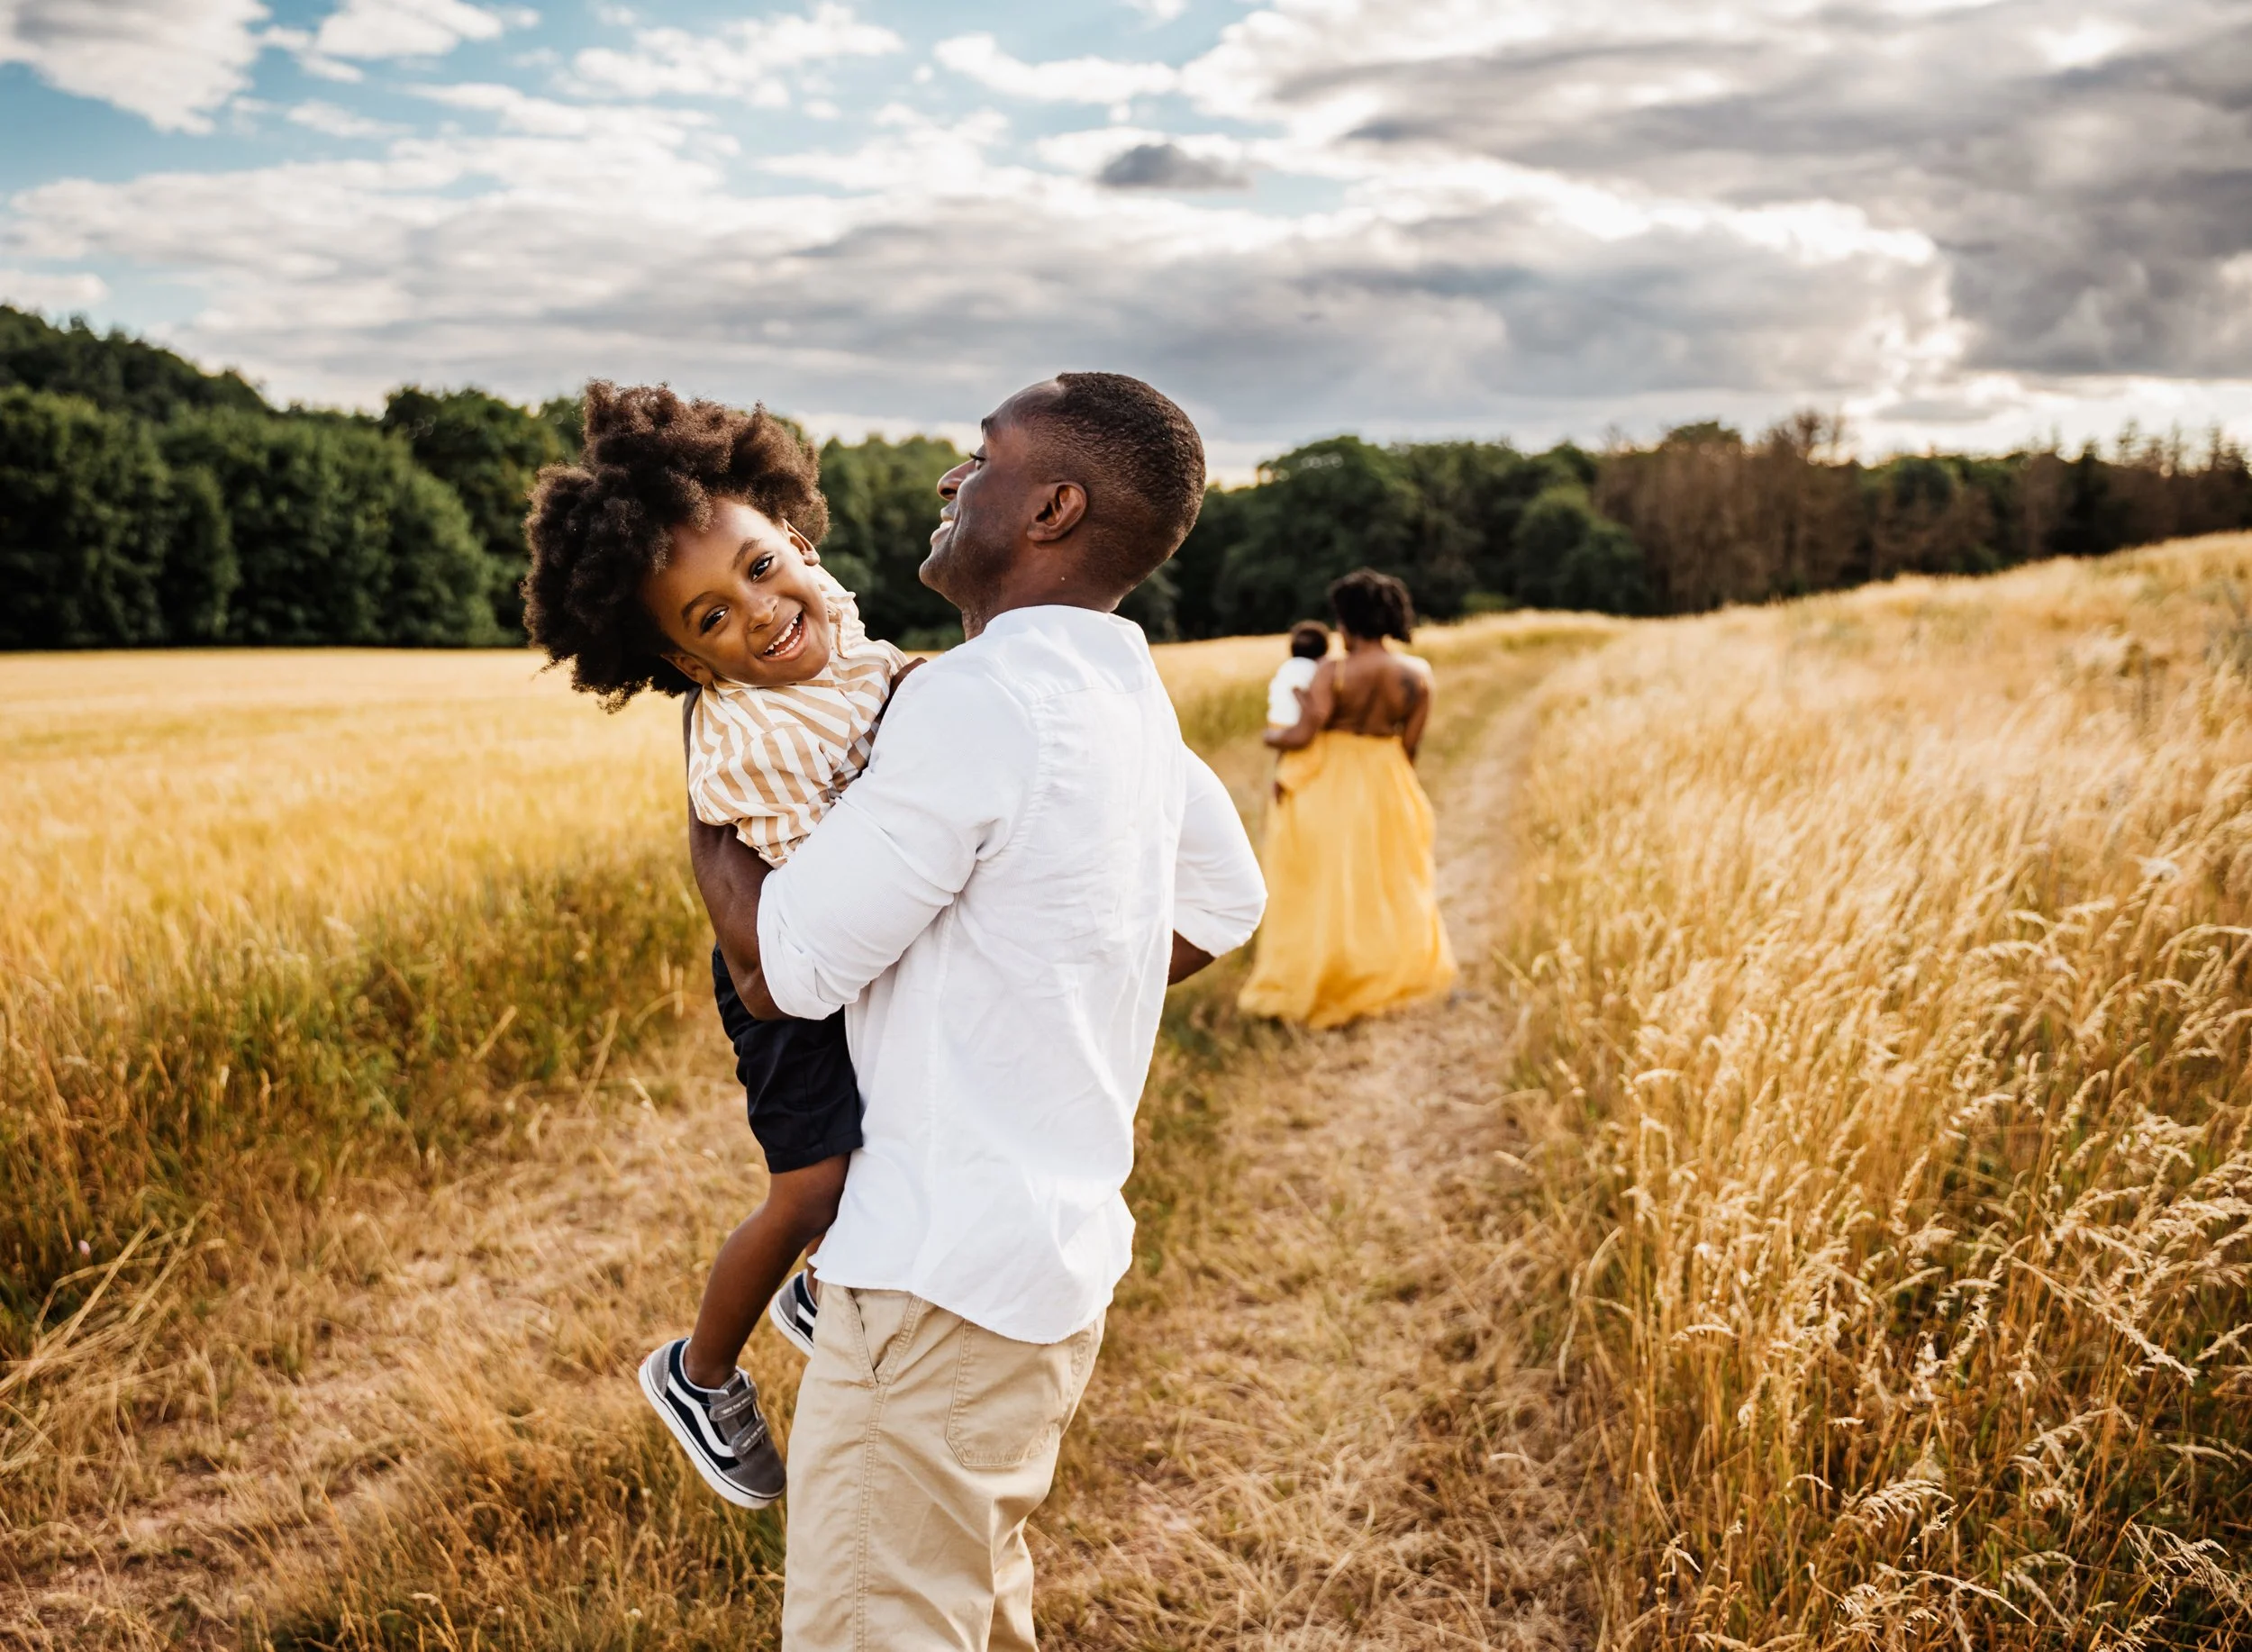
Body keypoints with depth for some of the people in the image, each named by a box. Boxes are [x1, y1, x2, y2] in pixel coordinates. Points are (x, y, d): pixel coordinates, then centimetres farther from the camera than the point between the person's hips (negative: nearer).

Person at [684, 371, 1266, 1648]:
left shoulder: (980, 695, -21)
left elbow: (783, 966, -15)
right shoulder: (1131, 694, 7)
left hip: (947, 1276, -9)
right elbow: (1225, 907, 22)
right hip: (1064, 1246, 10)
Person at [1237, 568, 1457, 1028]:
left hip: (1329, 790, -3)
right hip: (1388, 790, 3)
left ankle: (1304, 983, 14)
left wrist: (1272, 736, 0)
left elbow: (1304, 734, -21)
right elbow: (1410, 745, -2)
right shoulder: (1417, 675, -6)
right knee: (1388, 888, 19)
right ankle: (1389, 976, 30)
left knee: (1323, 889, 9)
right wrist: (1396, 789, 13)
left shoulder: (1332, 672, -17)